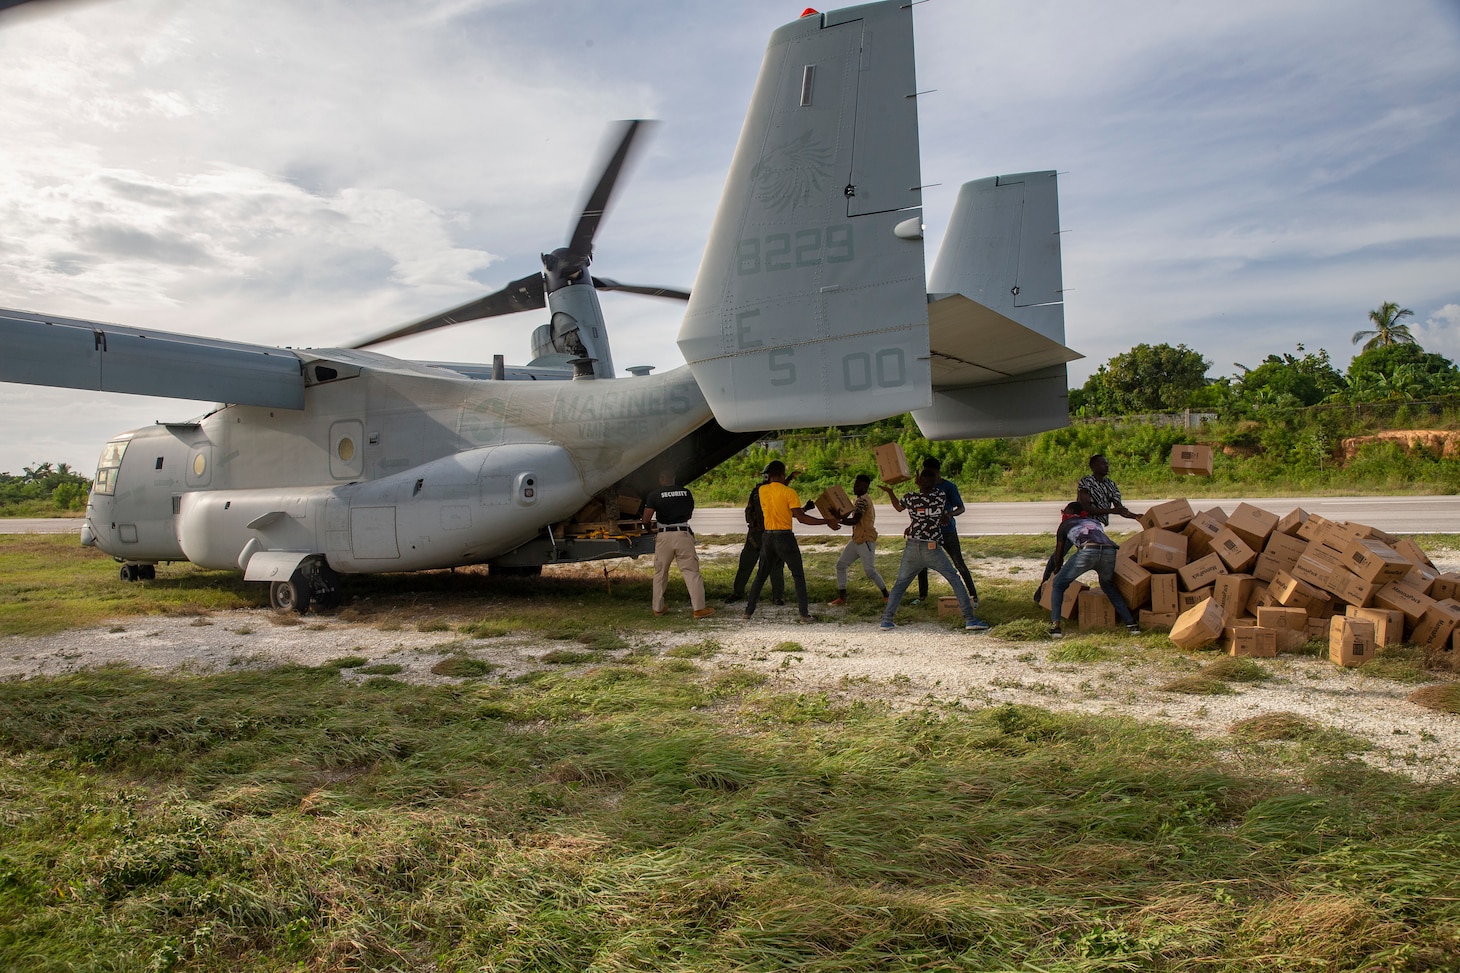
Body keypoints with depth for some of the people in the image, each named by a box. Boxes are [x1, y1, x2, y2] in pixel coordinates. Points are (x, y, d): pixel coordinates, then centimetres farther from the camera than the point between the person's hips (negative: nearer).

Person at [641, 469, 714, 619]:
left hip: (664, 535, 0)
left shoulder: (654, 495, -1)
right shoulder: (686, 493, 8)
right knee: (691, 572, 1)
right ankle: (699, 608, -3)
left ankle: (658, 607, 20)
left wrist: (647, 527, 18)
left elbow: (646, 520, -4)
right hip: (684, 534, 1)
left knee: (660, 573, 14)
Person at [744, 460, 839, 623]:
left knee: (761, 575, 16)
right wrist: (827, 522, -13)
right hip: (785, 537, -5)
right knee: (798, 576, 5)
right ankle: (804, 614, 2)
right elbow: (801, 517, -16)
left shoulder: (762, 491, 4)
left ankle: (749, 610, 16)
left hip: (768, 537, 5)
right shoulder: (789, 492, -11)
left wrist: (786, 482, 33)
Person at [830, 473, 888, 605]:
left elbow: (854, 521, -23)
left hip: (866, 541, -10)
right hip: (856, 540, 10)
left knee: (870, 571, -6)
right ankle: (842, 597, 8)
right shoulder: (859, 500, 15)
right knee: (840, 564, 5)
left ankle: (886, 595, 13)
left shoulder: (862, 500, -17)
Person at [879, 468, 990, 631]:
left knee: (900, 583, 13)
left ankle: (886, 619, 5)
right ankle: (970, 619, 4)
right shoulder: (941, 496, -3)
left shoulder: (910, 497, -2)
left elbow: (898, 507, 19)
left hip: (912, 548, 1)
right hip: (933, 549, -1)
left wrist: (889, 491, 34)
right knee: (955, 580, 9)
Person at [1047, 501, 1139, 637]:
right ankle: (1131, 623, 23)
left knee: (1058, 584, 14)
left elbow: (1058, 553, 38)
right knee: (1108, 586, 31)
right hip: (1109, 551, 4)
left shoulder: (1066, 524, 31)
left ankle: (1055, 625, 1)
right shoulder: (1096, 522, 40)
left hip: (1087, 551, -4)